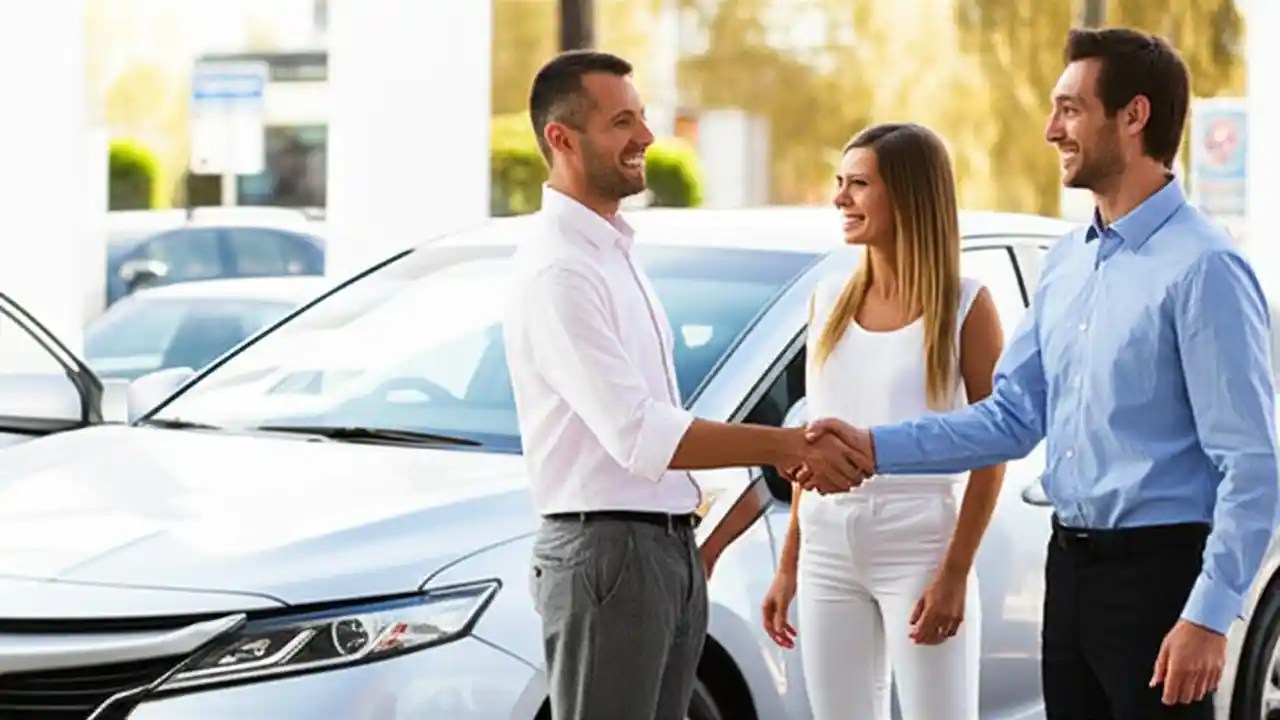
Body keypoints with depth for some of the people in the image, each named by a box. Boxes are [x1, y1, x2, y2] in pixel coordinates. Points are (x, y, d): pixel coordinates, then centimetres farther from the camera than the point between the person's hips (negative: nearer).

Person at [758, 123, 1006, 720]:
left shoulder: (964, 306, -4)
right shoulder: (829, 299, 11)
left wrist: (956, 572, -14)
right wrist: (788, 564, 14)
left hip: (918, 542, -5)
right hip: (827, 547, 5)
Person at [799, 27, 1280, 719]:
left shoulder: (1201, 268, -15)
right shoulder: (1066, 262, 11)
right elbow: (1012, 416, 12)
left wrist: (1210, 615, -21)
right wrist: (877, 448, 1)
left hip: (1157, 567, -8)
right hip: (1071, 564, 8)